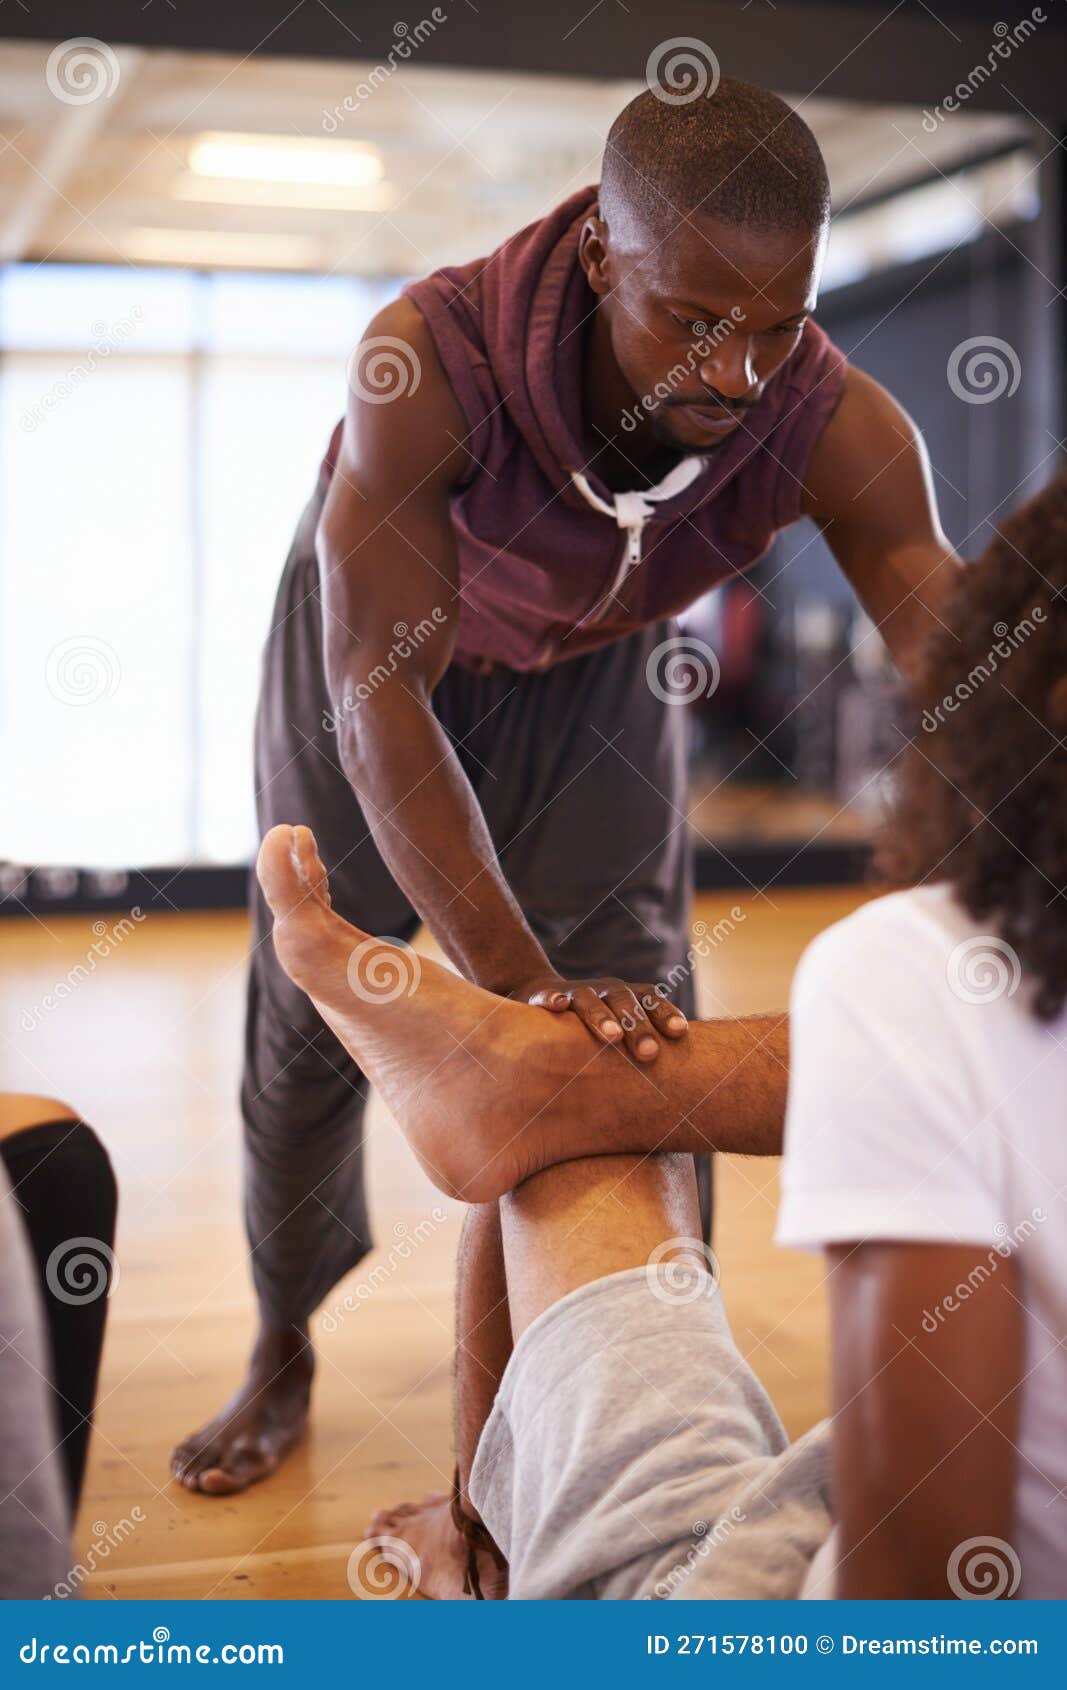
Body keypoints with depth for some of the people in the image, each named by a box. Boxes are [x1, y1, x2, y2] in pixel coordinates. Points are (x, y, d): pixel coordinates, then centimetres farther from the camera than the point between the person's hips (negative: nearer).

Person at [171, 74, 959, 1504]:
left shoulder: (837, 428, -33)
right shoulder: (437, 356, -41)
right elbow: (382, 699, -45)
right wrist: (521, 981, -56)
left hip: (593, 674, 2)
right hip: (387, 639, -1)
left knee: (642, 1033, -6)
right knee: (312, 1022, 5)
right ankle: (282, 1358, 29)